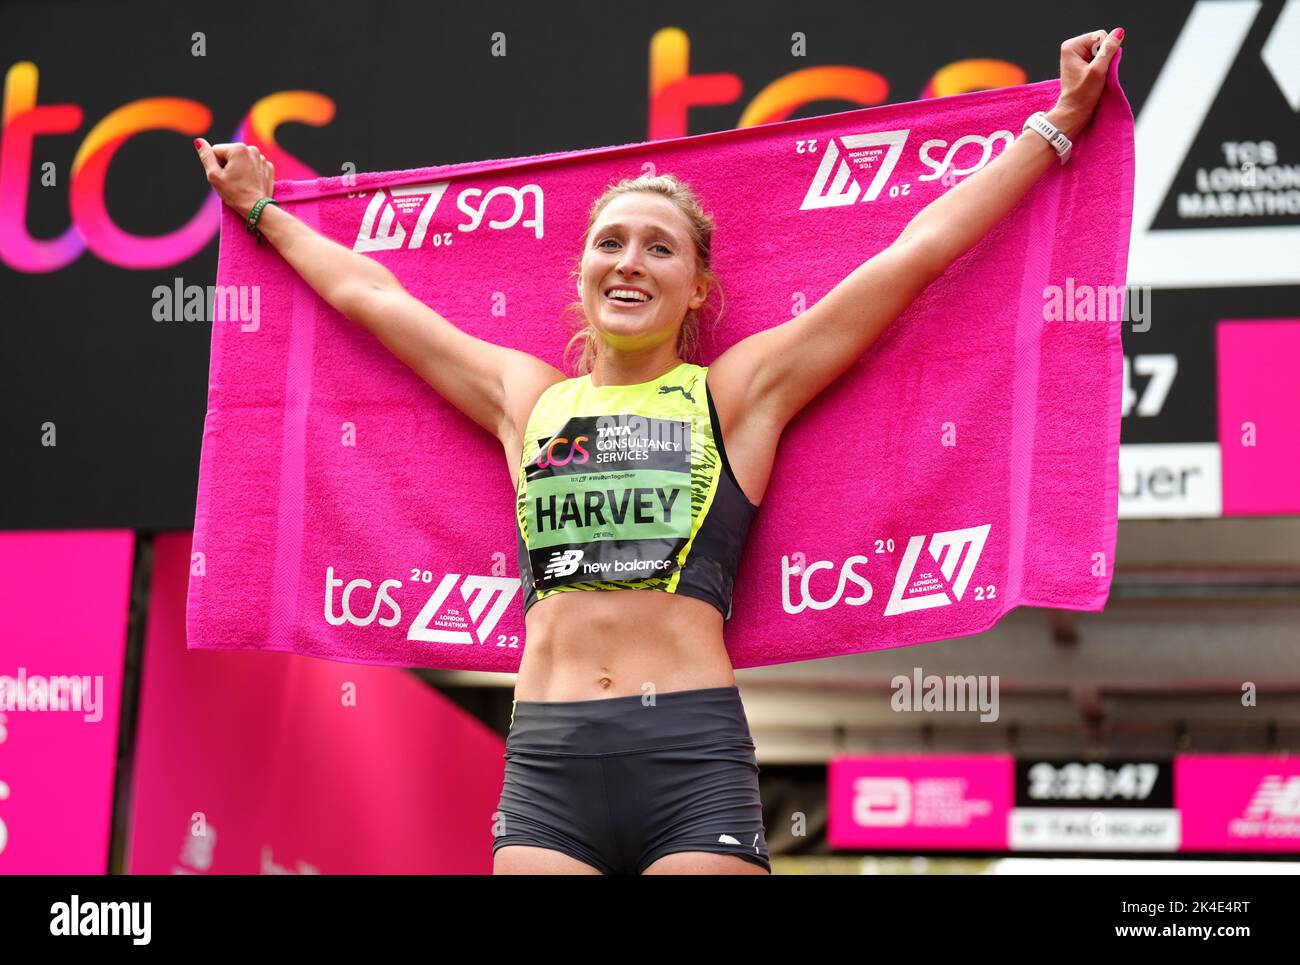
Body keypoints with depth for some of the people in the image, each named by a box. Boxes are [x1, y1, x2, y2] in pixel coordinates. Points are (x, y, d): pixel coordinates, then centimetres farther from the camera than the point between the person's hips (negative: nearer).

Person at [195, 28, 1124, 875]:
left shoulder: (738, 393, 9)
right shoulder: (530, 399, 17)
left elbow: (919, 250, 11)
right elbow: (372, 294, 30)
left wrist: (1056, 123, 15)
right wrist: (264, 212, 42)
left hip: (693, 760, -2)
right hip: (546, 764, 2)